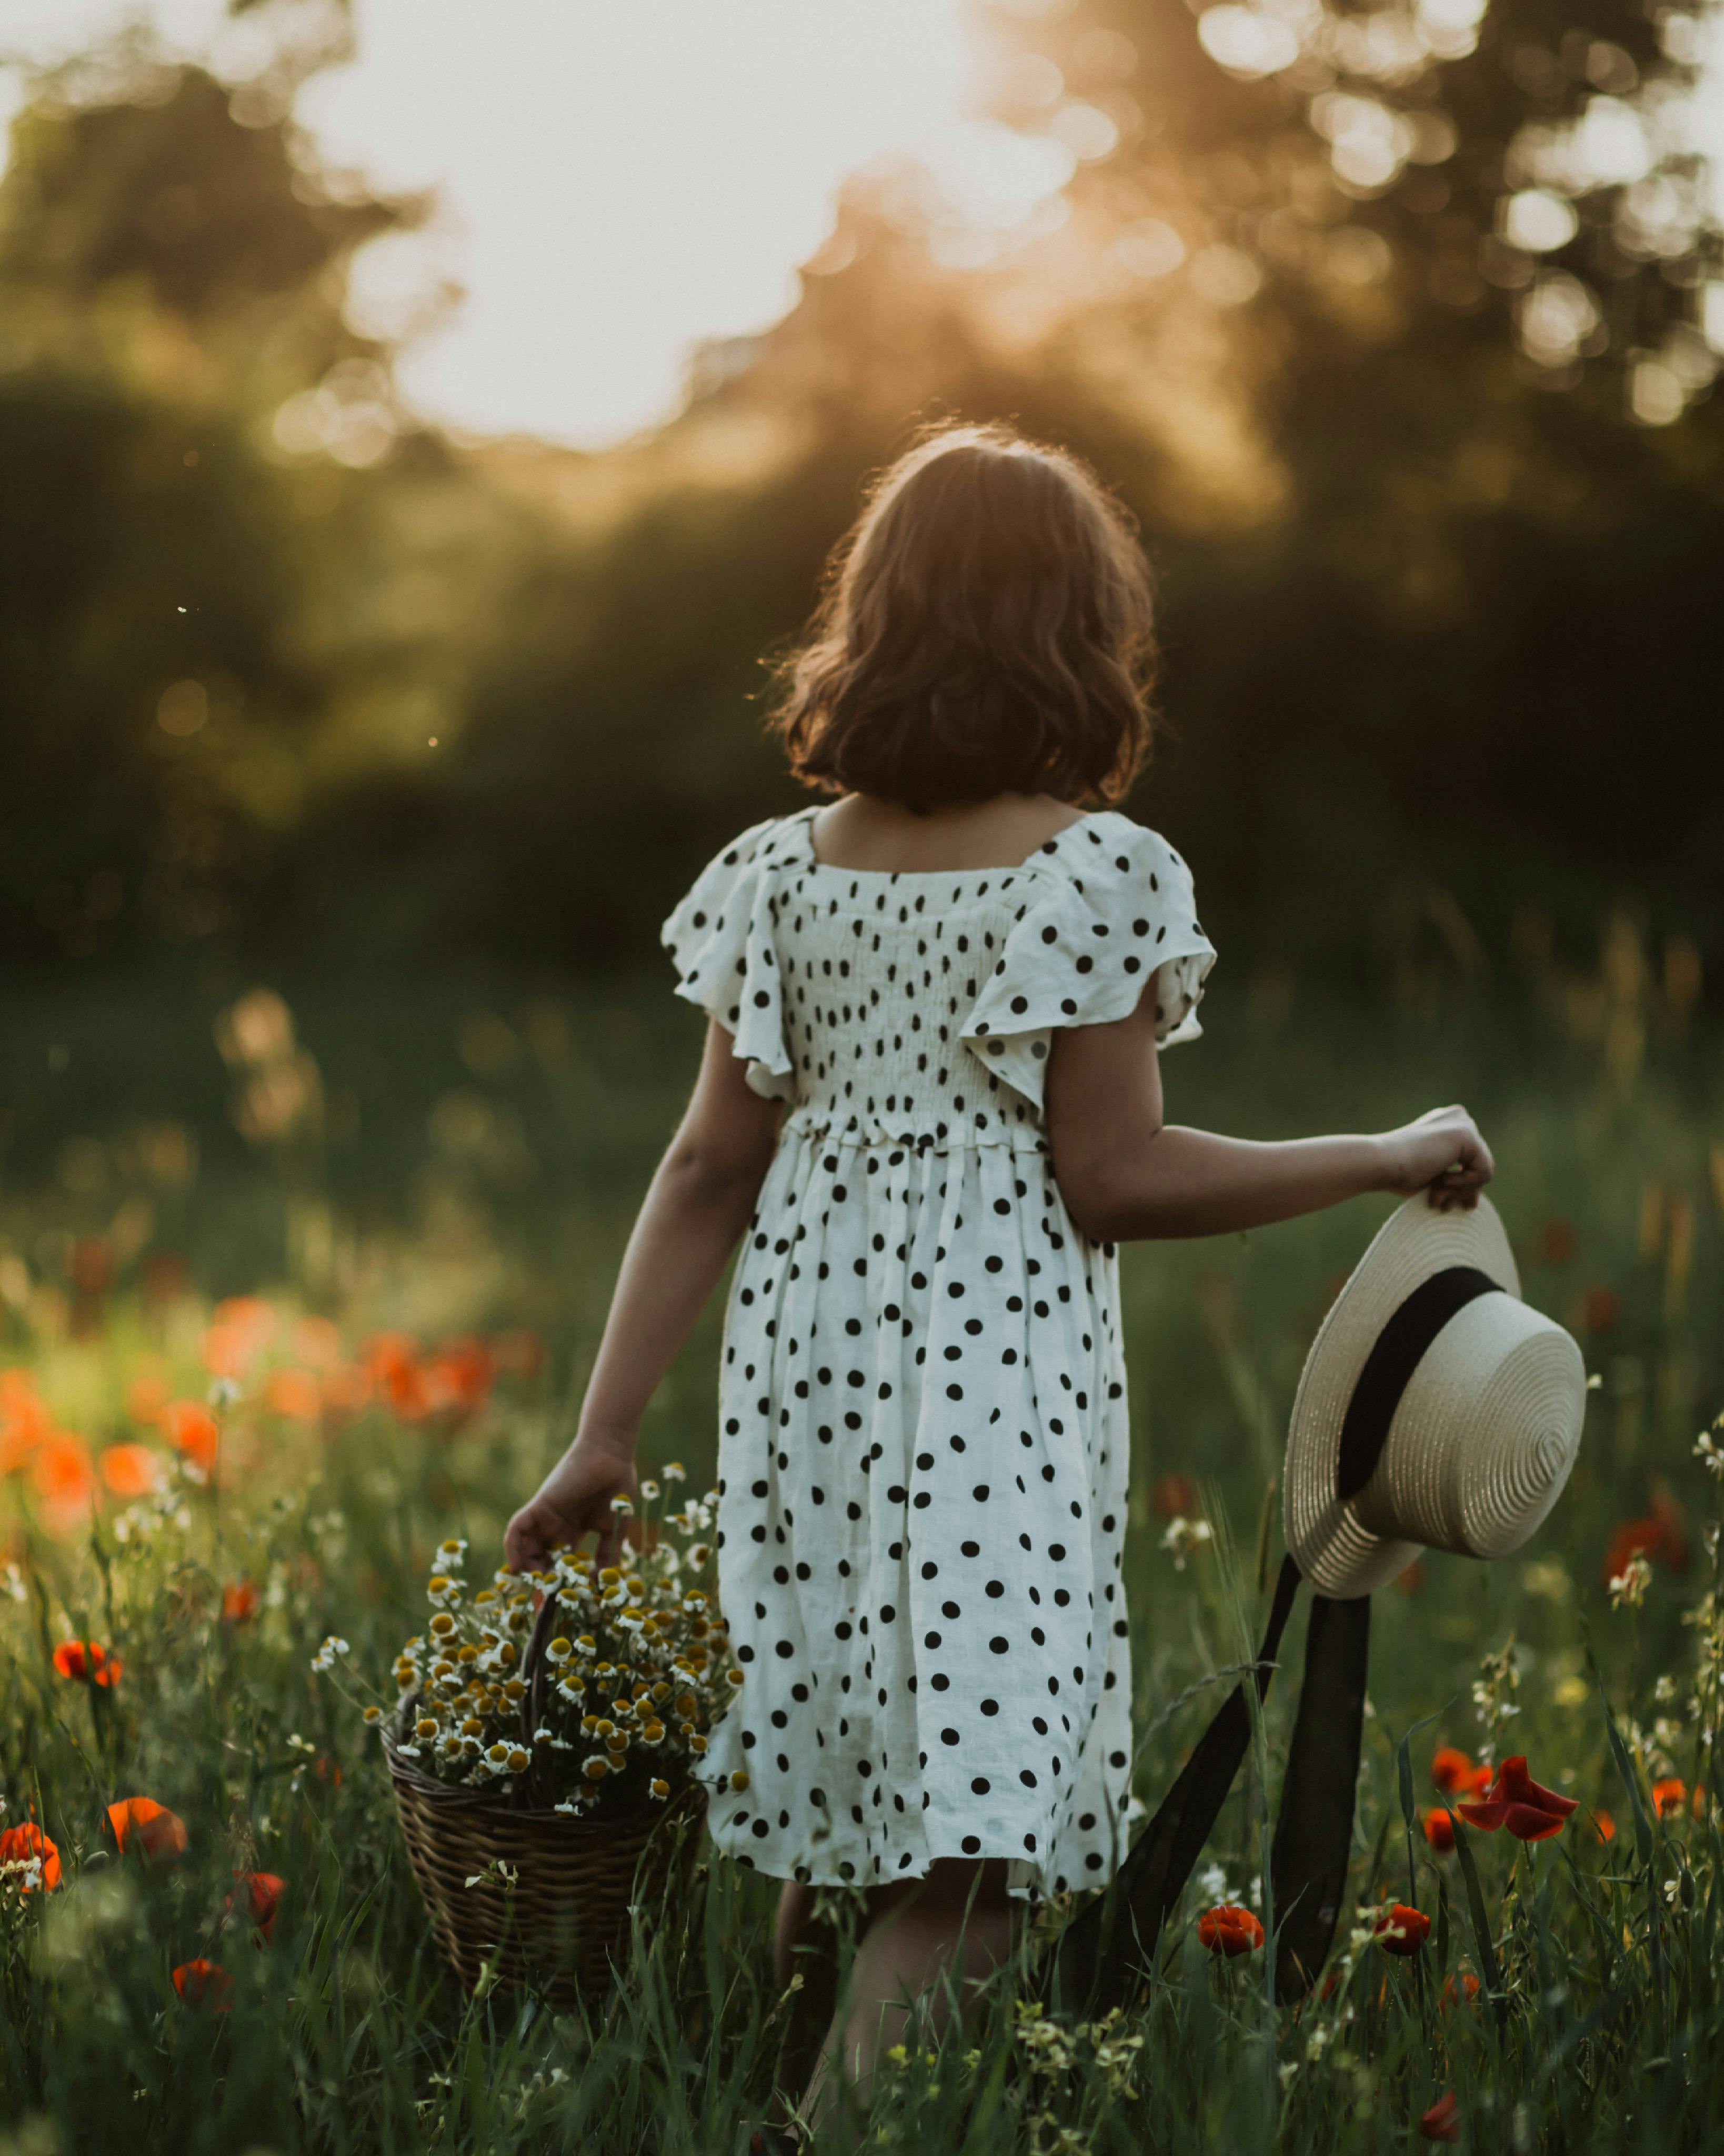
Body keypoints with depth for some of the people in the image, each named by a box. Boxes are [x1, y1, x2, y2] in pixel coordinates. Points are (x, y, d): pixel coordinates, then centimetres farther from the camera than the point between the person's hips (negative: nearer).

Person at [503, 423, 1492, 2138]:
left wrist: (606, 1434, 6)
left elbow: (711, 1168, 3)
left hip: (808, 1372, 6)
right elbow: (1114, 1181, -10)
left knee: (833, 1810, 19)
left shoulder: (783, 873, 5)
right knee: (966, 1850, -1)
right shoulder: (1099, 872, -9)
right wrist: (1390, 1159, 0)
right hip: (998, 1380, -6)